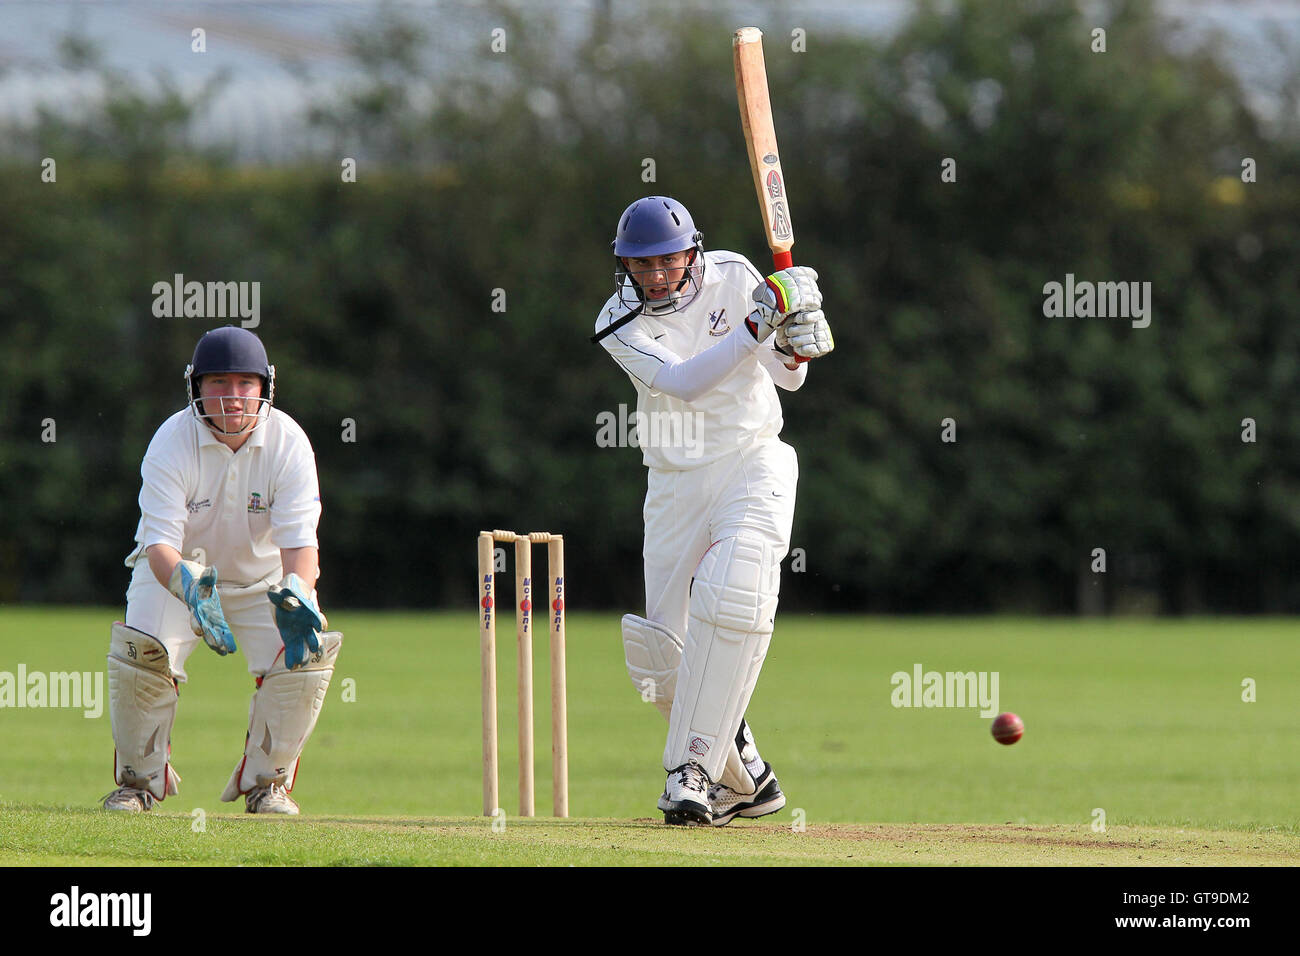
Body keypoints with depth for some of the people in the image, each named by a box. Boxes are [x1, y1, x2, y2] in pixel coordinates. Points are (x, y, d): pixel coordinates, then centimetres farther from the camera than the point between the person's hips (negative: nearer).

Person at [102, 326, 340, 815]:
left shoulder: (287, 442, -21)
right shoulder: (172, 442, -24)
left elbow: (300, 541, -27)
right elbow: (160, 544, -31)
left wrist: (295, 592, -50)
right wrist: (188, 585, -54)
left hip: (264, 574, 1)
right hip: (177, 571, -1)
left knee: (305, 652, -23)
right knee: (141, 649, -27)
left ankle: (267, 781, -2)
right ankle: (140, 779, -1)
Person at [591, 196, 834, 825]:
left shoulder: (731, 277, -2)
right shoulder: (621, 324, -6)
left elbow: (788, 375, 3)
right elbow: (683, 381, -23)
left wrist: (800, 332, -19)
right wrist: (756, 327, -31)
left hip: (752, 464, -2)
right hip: (675, 485, 2)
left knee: (731, 601, -28)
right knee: (661, 657, -2)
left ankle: (693, 772, -27)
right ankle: (745, 779, 19)